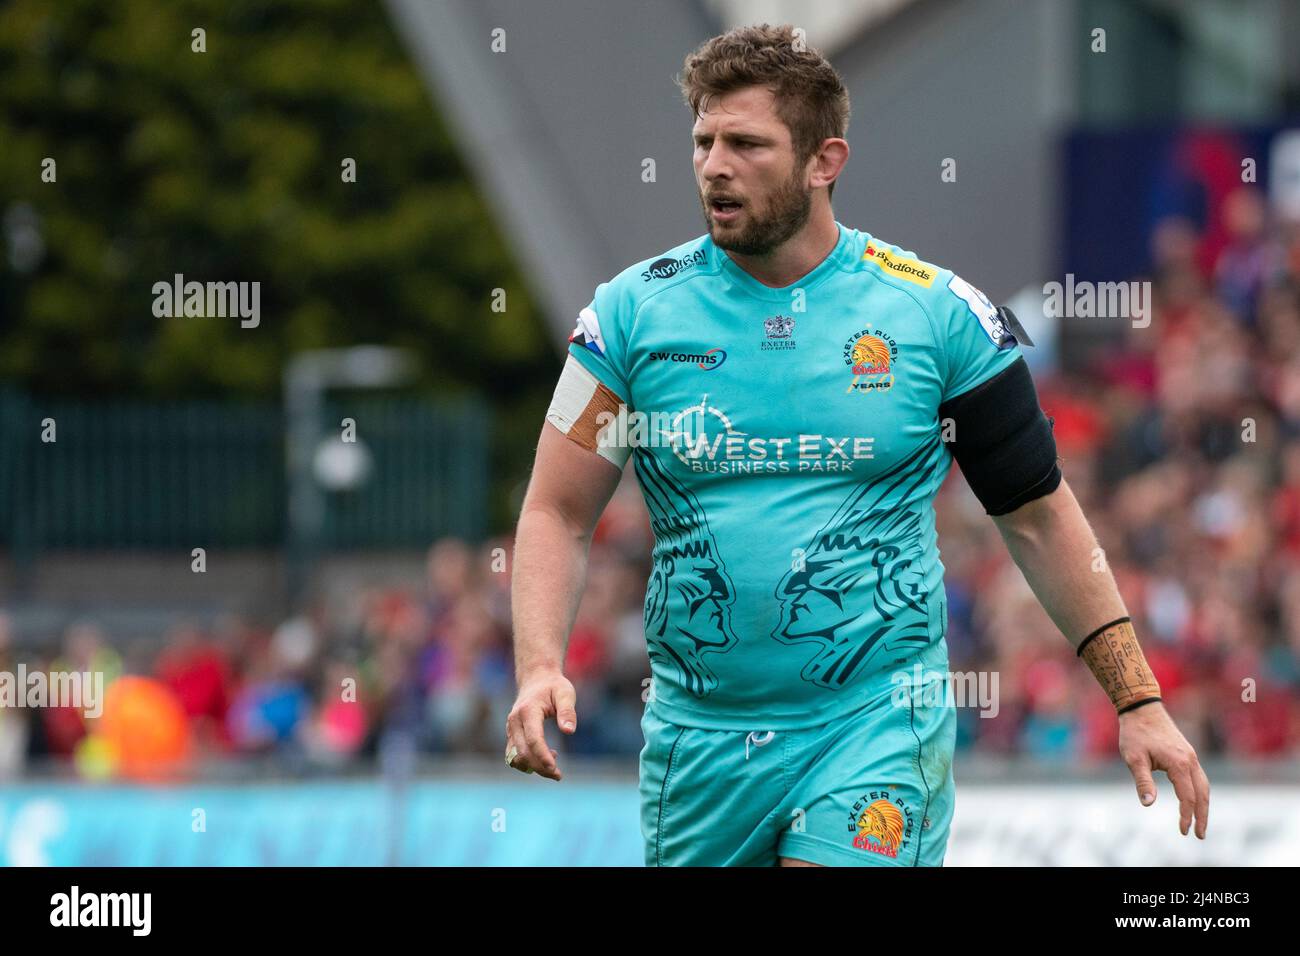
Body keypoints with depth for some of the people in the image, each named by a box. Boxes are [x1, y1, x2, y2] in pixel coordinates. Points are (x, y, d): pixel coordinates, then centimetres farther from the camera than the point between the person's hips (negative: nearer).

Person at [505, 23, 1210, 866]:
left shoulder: (940, 312, -2)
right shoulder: (633, 312, 2)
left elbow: (1040, 517, 7)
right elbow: (557, 513, 4)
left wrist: (1138, 702, 5)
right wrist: (540, 670, -14)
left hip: (880, 728, -3)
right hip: (697, 739, 3)